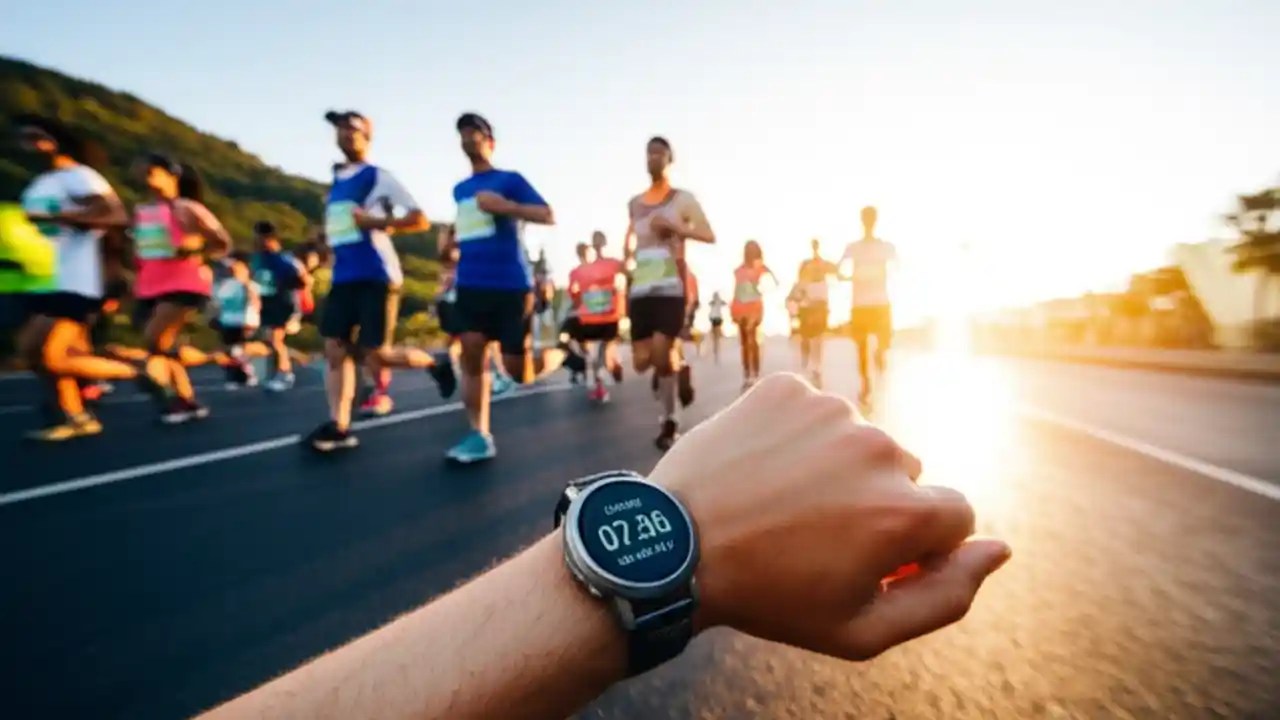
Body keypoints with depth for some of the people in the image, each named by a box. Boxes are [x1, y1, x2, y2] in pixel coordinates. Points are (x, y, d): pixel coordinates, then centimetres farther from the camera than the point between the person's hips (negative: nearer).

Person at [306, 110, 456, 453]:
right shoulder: (337, 181, 20)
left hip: (376, 276, -8)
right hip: (343, 277, 8)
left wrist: (380, 223, -19)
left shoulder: (379, 177, -3)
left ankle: (435, 364, 16)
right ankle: (338, 427, 1)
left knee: (376, 355, -9)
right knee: (335, 348, -1)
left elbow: (420, 220, -9)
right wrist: (326, 238, 16)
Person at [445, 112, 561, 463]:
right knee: (471, 353, -8)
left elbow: (548, 216, -8)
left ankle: (559, 353, 25)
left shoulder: (510, 179, 3)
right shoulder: (459, 190, 21)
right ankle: (479, 436, 0)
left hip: (511, 283, -5)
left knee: (518, 370, -6)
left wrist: (504, 206, -18)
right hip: (471, 284, 6)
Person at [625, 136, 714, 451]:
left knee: (661, 356, -14)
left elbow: (710, 235, -4)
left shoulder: (683, 199, 4)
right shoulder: (634, 203, 18)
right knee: (642, 361, -1)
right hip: (640, 289, 5)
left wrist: (673, 226, -16)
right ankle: (679, 369, 32)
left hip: (671, 288, -5)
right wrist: (628, 256, 12)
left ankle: (669, 422, 4)